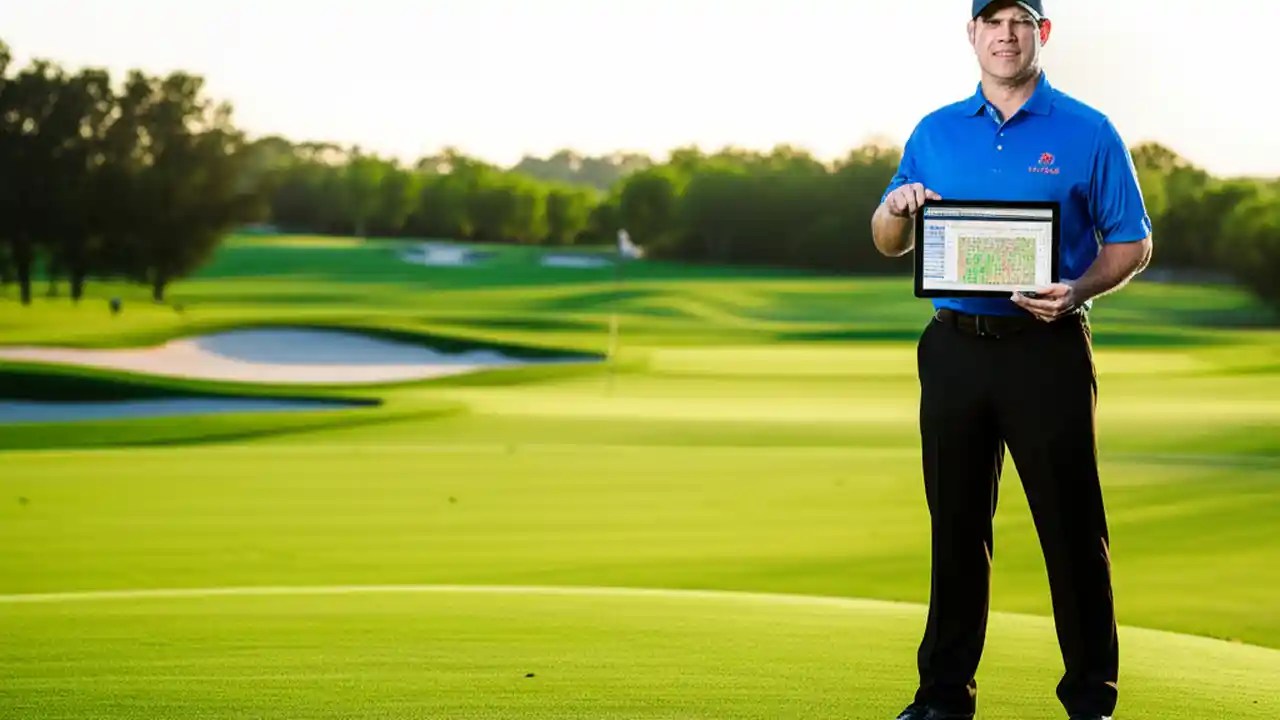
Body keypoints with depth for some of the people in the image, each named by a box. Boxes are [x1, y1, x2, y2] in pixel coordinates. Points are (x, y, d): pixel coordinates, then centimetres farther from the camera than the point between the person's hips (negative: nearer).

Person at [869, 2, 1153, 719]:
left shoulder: (1088, 133, 2)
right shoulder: (935, 133, 12)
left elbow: (1132, 244, 1)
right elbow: (890, 244, 16)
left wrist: (1078, 291, -17)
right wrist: (898, 209, -6)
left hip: (1048, 347, -3)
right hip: (955, 348, 3)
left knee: (1072, 526, -1)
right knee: (956, 525, 8)